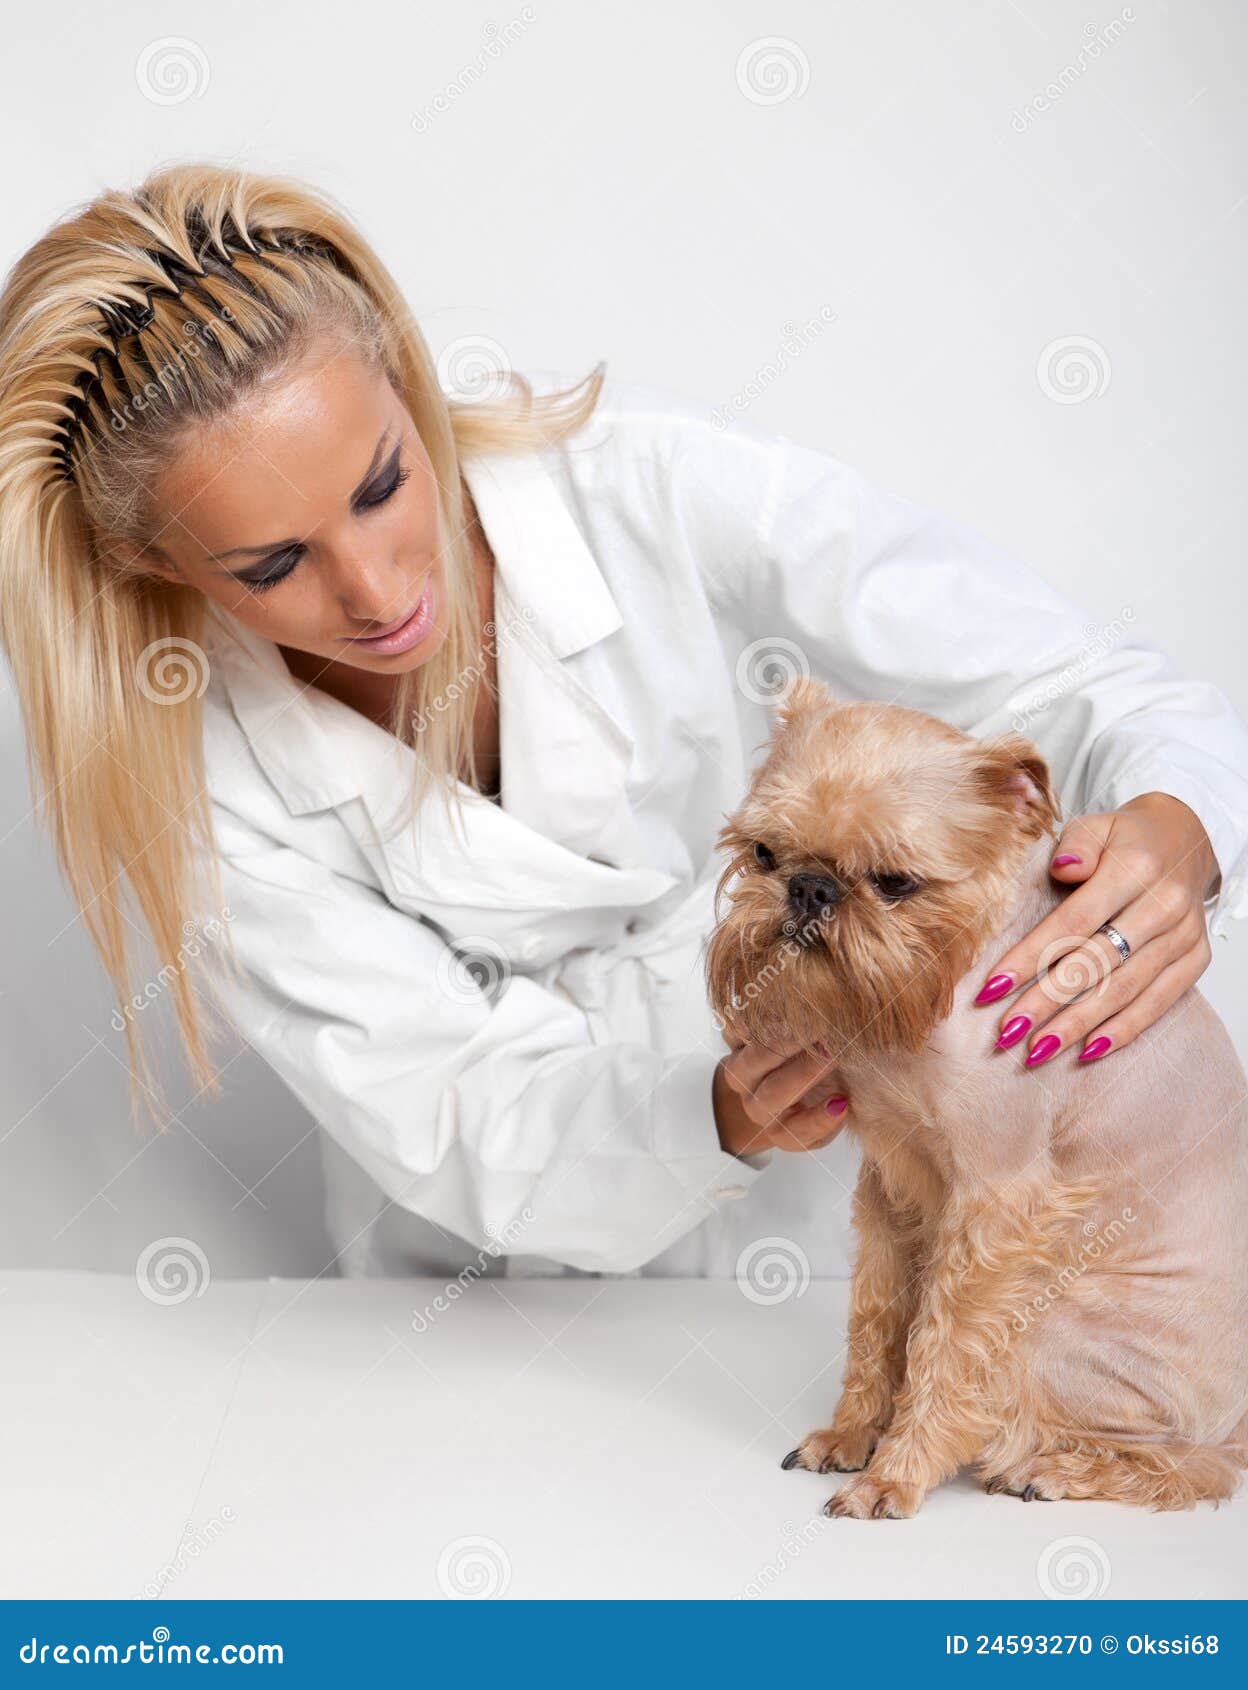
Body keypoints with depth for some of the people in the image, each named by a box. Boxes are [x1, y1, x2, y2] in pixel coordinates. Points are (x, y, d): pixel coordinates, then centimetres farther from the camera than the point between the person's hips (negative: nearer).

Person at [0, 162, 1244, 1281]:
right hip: (483, 1302, 2)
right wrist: (719, 1115, -39)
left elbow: (1081, 692, -18)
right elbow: (452, 1133, -19)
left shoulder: (658, 492, -22)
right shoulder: (181, 759, -17)